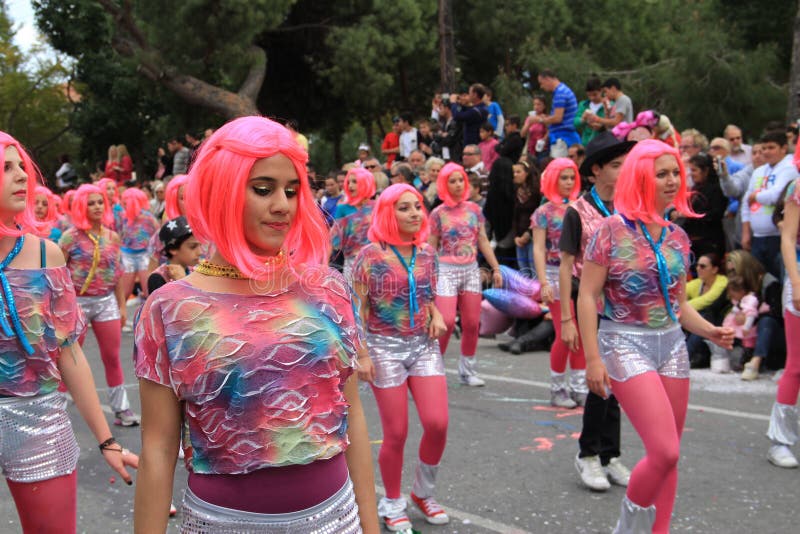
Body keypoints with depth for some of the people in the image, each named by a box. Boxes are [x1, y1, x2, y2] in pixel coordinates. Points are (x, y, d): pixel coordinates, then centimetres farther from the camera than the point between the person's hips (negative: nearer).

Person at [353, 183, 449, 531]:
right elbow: (357, 310, -8)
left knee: (438, 423, -4)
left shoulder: (428, 252, 5)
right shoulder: (371, 255, -10)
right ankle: (393, 503, 23)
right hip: (385, 347, -4)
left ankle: (424, 491, 22)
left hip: (424, 345, 4)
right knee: (396, 433, 1)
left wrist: (436, 316, -3)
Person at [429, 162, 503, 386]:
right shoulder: (438, 213, -1)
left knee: (472, 324, 4)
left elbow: (483, 242, 12)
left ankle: (467, 369, 18)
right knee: (447, 322, -14)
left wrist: (496, 268, 9)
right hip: (446, 271, -3)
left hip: (471, 270, 4)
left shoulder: (473, 209, 8)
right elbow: (431, 248, 1)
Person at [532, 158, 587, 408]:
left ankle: (579, 388, 12)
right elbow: (538, 249, -5)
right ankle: (557, 389, 9)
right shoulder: (544, 212, -1)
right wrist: (543, 282, -14)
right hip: (557, 275, -4)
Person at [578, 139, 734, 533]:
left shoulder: (677, 238, 8)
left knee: (667, 454, 9)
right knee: (665, 451, -14)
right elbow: (587, 296, -10)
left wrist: (709, 331, -2)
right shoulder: (612, 230, -9)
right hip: (626, 344, -6)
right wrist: (593, 358, -15)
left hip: (672, 345, 6)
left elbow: (678, 303, 16)